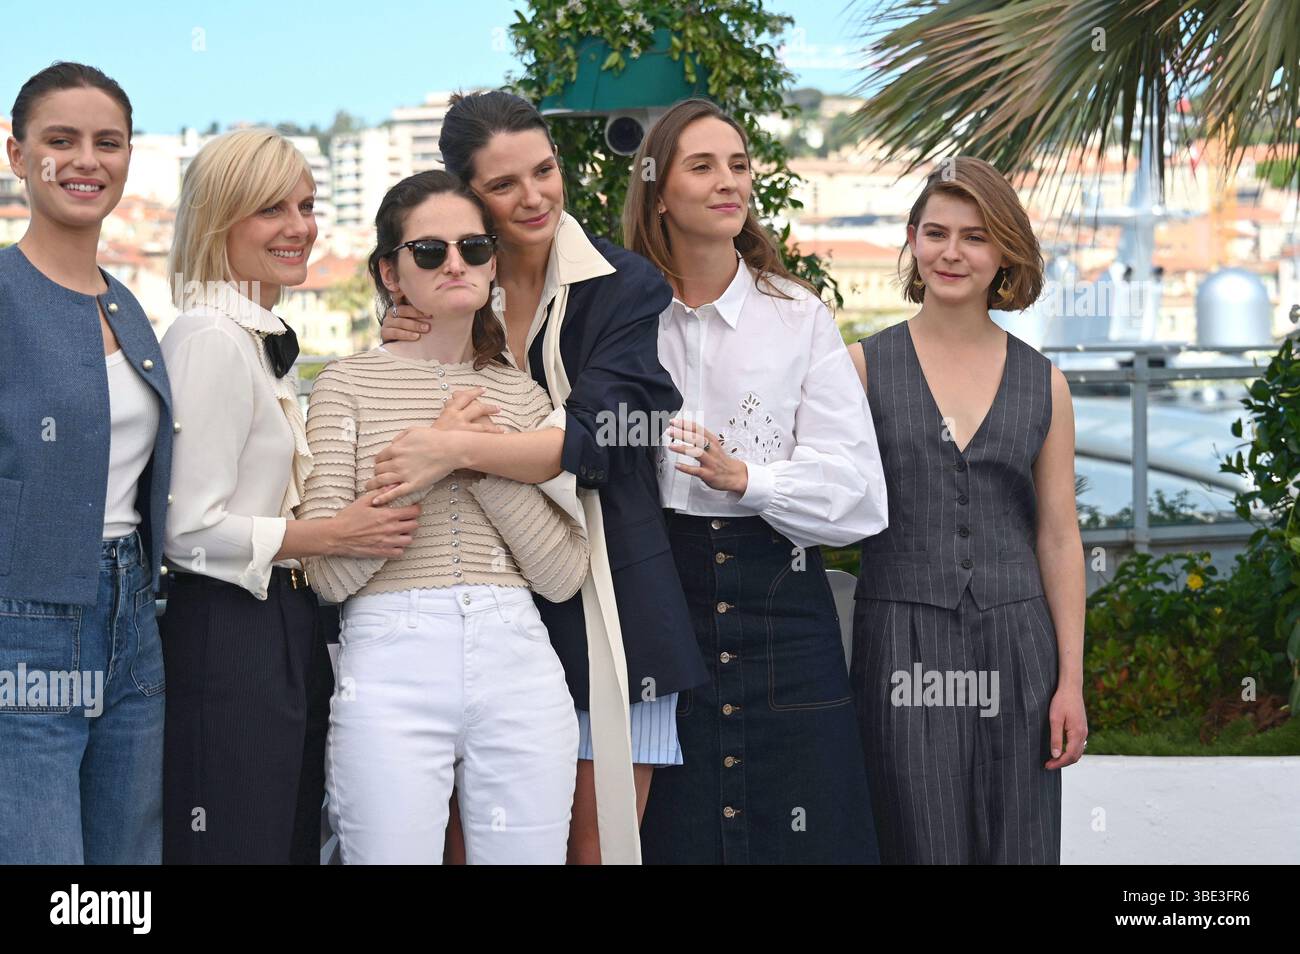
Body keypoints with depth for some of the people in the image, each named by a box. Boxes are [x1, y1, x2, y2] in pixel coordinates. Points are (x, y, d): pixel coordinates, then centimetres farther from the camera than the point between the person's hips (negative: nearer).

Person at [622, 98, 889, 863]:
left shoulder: (801, 319, 4)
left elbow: (857, 492, -4)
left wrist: (745, 478, -17)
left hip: (780, 604, 0)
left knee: (799, 834, 0)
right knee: (670, 834, 2)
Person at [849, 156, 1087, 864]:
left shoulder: (1043, 383, 8)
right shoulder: (865, 367, 2)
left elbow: (1058, 539, 7)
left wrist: (1071, 681, 4)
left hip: (1013, 645, 2)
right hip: (902, 640, -2)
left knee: (1017, 843, 3)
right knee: (920, 843, -2)